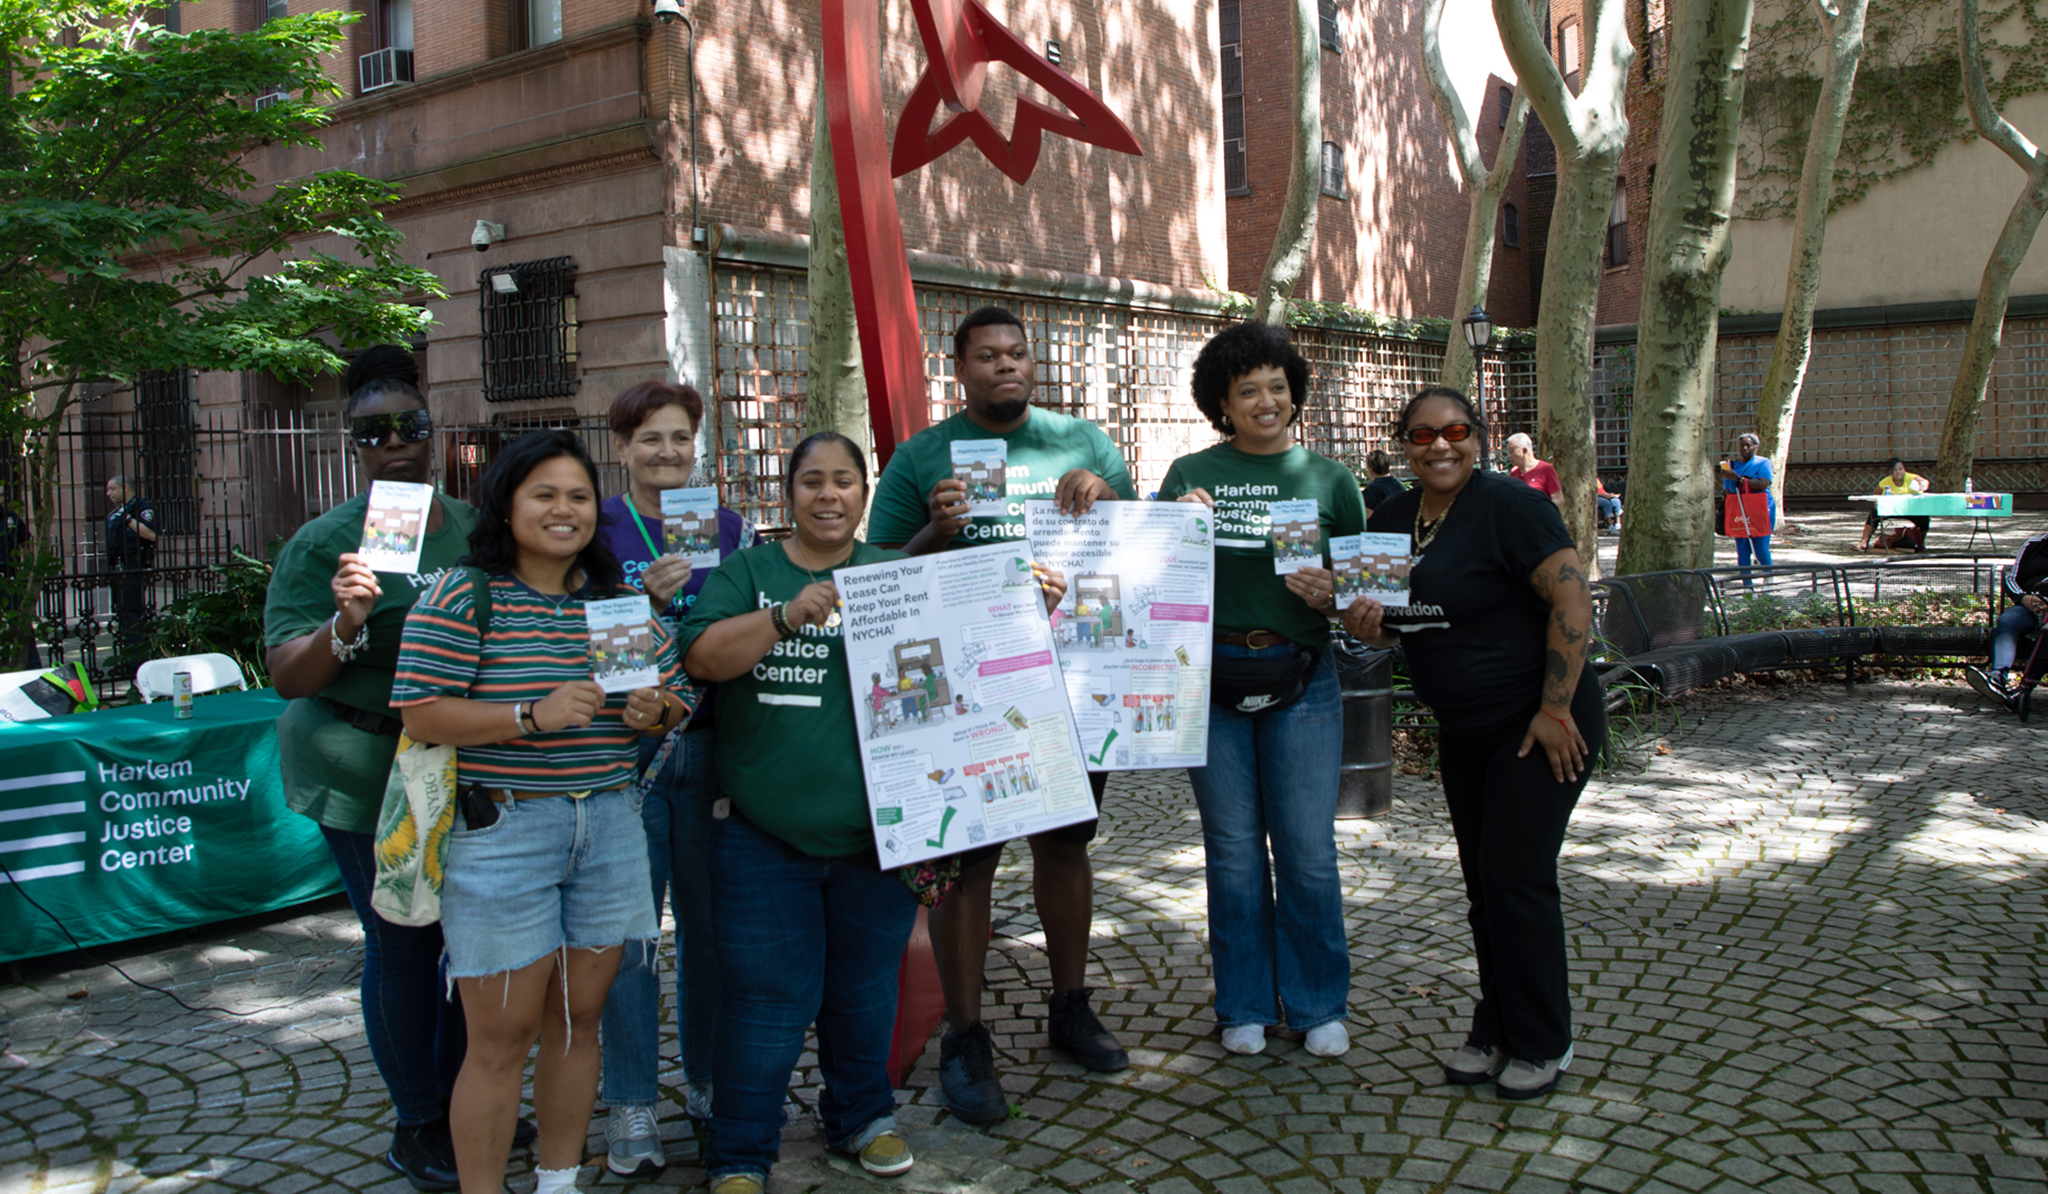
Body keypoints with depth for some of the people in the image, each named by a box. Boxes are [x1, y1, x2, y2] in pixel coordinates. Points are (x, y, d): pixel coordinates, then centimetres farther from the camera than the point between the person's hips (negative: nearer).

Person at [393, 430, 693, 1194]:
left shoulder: (618, 599, 9)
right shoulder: (463, 598, -7)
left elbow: (679, 693, 16)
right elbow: (421, 714, -13)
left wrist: (656, 711, -7)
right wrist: (533, 715, -22)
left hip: (608, 828, 5)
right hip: (502, 831, -5)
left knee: (579, 1018, 15)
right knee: (503, 1037, 2)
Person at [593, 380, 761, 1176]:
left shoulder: (732, 530, 8)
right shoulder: (596, 532, 1)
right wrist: (645, 602, -19)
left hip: (711, 748, 2)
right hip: (624, 750, -2)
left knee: (712, 920, 10)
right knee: (627, 931, 1)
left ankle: (710, 1080, 27)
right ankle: (631, 1105, 15)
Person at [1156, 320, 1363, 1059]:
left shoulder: (1330, 478, 7)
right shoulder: (1189, 476, 6)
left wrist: (1334, 594, -12)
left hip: (1301, 679, 0)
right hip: (1209, 677, 0)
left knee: (1308, 850, 3)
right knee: (1233, 850, 9)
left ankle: (1319, 1005, 21)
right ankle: (1246, 1006, 24)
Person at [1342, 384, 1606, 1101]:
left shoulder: (1506, 507, -17)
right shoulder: (1391, 521, 5)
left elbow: (1573, 601, -21)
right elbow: (1394, 624, 14)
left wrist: (1555, 710, -22)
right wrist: (1366, 625, -10)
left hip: (1538, 725, -7)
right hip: (1462, 731, 7)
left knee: (1518, 876, -5)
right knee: (1483, 882, 13)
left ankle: (1541, 1046, 12)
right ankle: (1494, 1031, 27)